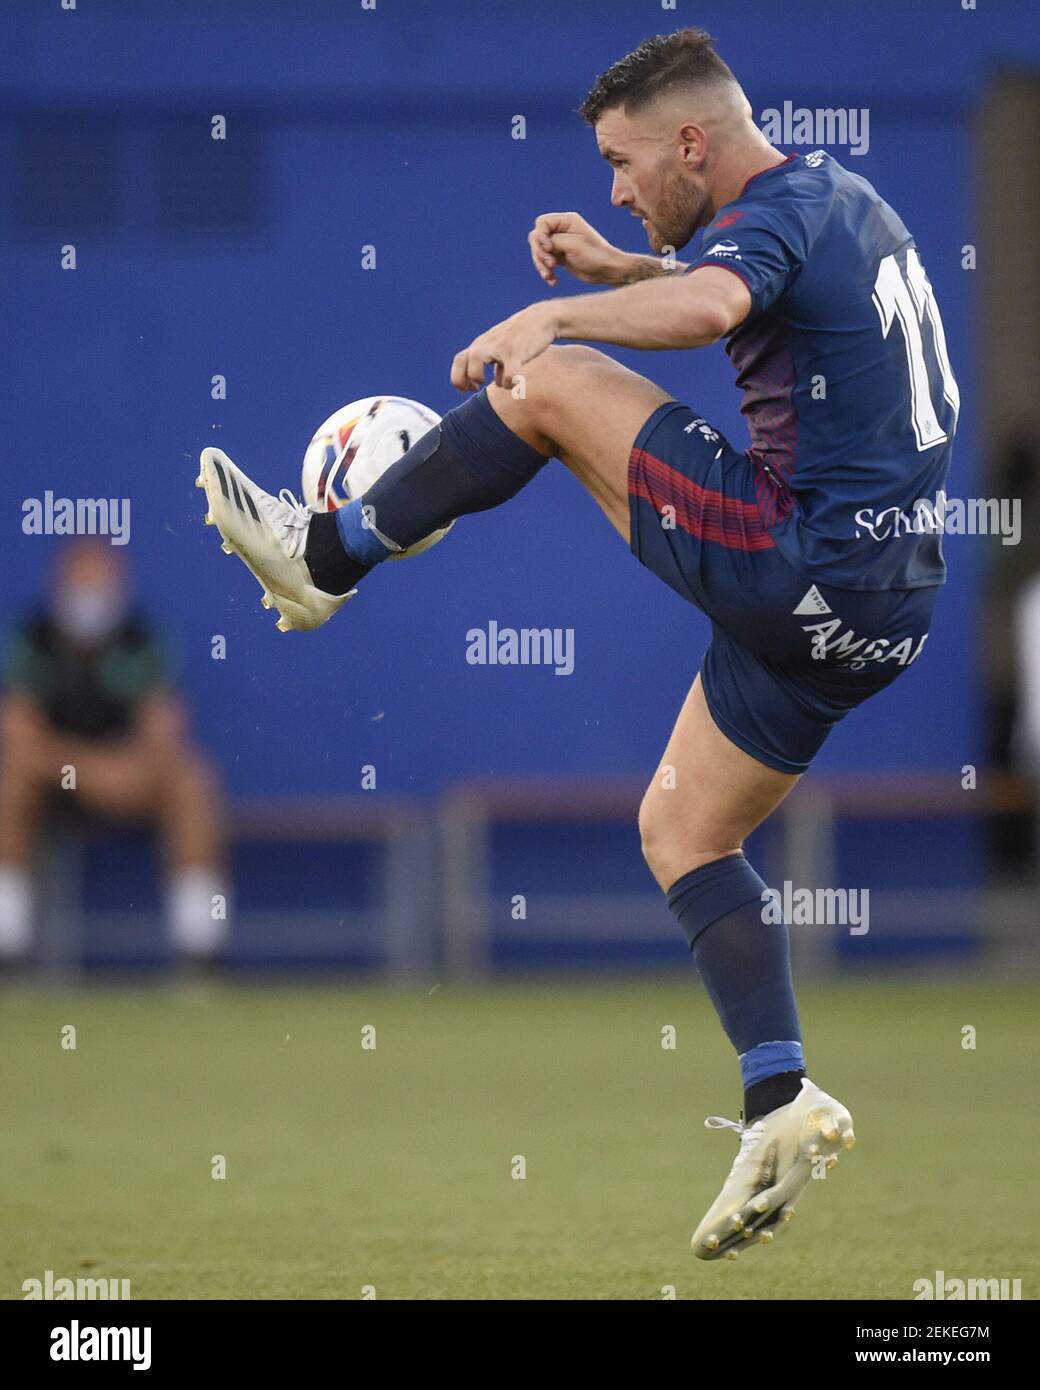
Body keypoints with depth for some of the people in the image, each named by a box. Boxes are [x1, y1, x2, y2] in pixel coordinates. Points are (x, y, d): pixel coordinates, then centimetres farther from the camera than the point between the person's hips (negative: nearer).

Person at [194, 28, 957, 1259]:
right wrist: (615, 268, 28)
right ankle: (781, 1108, 6)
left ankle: (324, 557, 4)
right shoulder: (840, 203, 18)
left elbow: (710, 305, -37)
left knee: (548, 384, -5)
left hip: (795, 565, -10)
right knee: (682, 833, 17)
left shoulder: (772, 208, -12)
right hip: (877, 610, 10)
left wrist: (555, 315, -32)